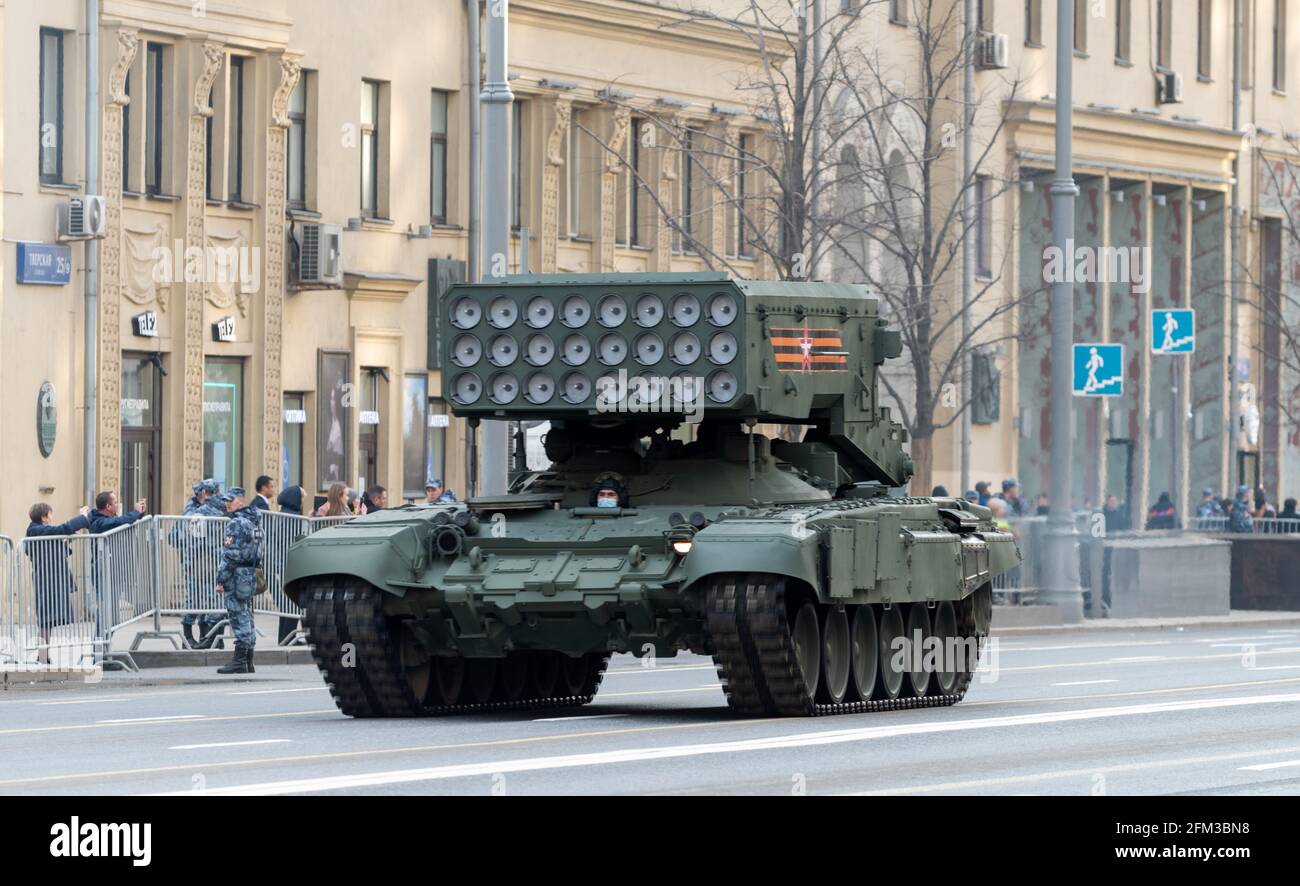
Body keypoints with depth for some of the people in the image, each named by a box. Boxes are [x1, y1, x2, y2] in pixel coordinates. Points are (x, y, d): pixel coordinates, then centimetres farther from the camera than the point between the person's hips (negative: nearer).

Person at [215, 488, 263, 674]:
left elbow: (231, 555, -19)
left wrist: (221, 580, -15)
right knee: (247, 617, 12)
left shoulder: (237, 524, -15)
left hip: (237, 577, -9)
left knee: (239, 617, -8)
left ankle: (239, 662, -8)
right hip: (251, 577, 9)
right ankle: (248, 662, 15)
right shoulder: (254, 522, 15)